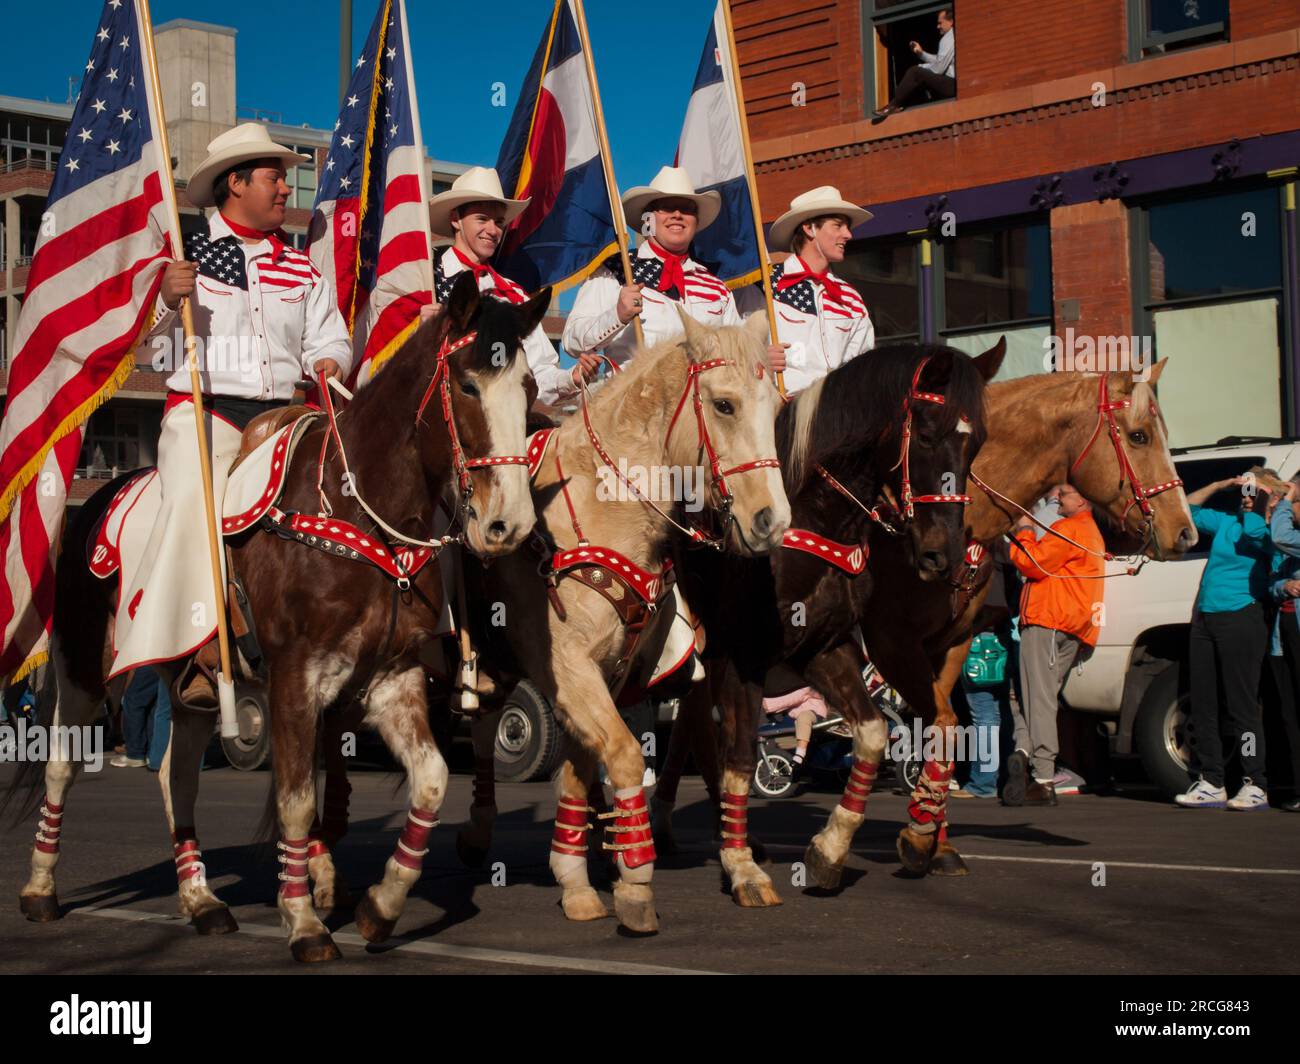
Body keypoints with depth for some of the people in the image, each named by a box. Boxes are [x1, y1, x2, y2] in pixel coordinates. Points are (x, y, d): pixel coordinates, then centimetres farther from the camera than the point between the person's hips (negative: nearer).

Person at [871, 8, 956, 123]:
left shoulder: (948, 39, -11)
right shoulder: (950, 37, 21)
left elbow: (938, 68, -14)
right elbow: (939, 61, 23)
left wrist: (921, 67, 3)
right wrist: (921, 53, 14)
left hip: (952, 84, -11)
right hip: (952, 83, 11)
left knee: (915, 72, -16)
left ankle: (893, 106, -12)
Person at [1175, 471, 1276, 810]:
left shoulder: (1268, 533, -4)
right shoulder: (1226, 523, 16)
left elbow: (1254, 531, -25)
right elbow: (1188, 508, 26)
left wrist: (1259, 500, -9)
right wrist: (1221, 485, 14)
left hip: (1241, 619, -7)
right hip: (1204, 618, 8)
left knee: (1241, 706, -6)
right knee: (1202, 706, 8)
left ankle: (1255, 786, 0)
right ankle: (1210, 784, 14)